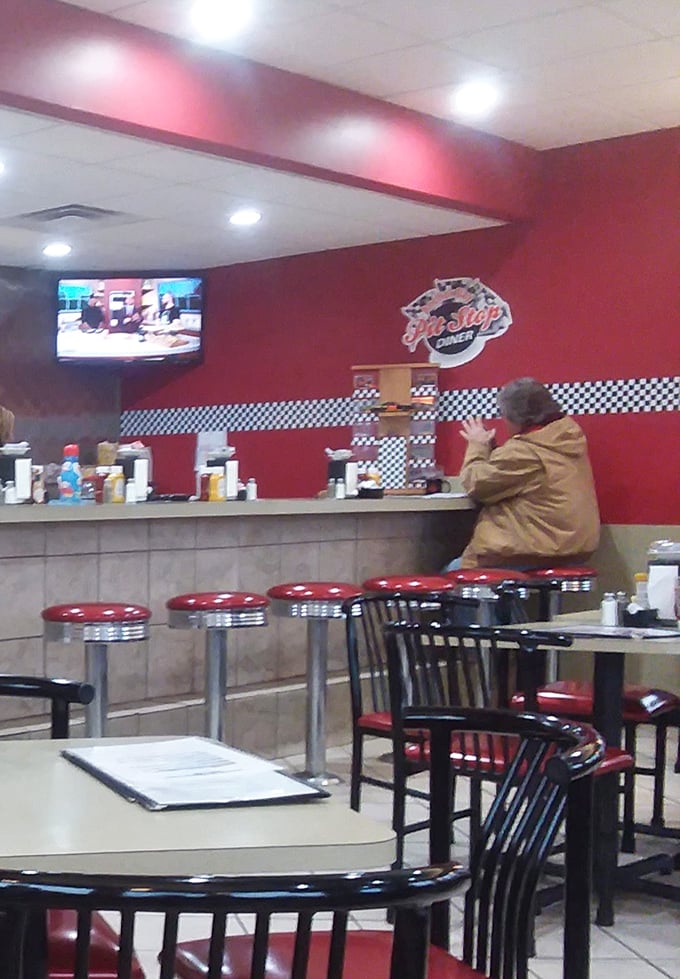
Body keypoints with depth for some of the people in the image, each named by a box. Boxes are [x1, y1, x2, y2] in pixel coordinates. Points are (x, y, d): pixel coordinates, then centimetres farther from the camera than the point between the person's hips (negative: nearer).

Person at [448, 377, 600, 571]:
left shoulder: (523, 451, -19)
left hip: (533, 556, -10)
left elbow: (475, 484, -7)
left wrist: (478, 446, 8)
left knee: (452, 573, 2)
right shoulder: (572, 435, 8)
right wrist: (489, 448, 18)